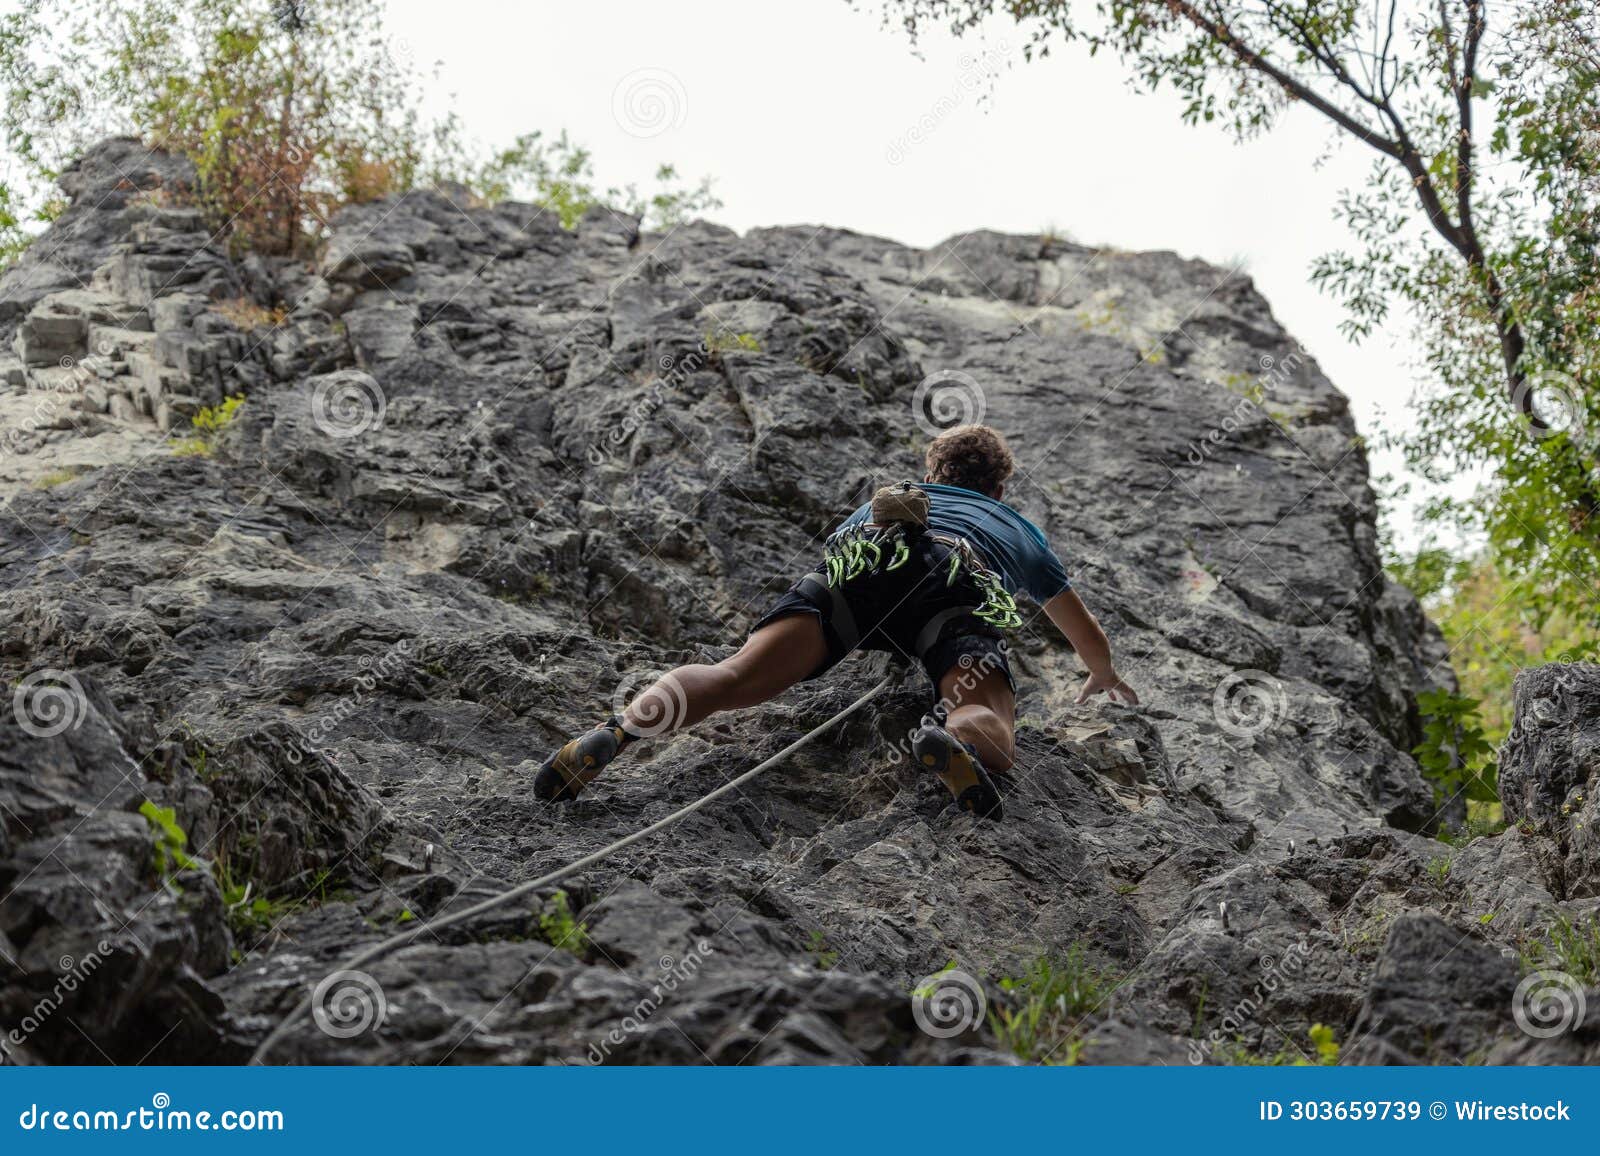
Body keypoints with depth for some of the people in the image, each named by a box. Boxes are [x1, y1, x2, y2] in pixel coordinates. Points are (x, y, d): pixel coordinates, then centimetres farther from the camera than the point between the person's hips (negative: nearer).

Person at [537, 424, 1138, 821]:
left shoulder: (882, 496, 48)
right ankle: (951, 734, -52)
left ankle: (617, 731, -40)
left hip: (855, 557, 2)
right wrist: (1104, 678, 80)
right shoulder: (1017, 526, 45)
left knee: (735, 675, -14)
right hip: (957, 580, -2)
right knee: (993, 735, -16)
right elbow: (1086, 633, 59)